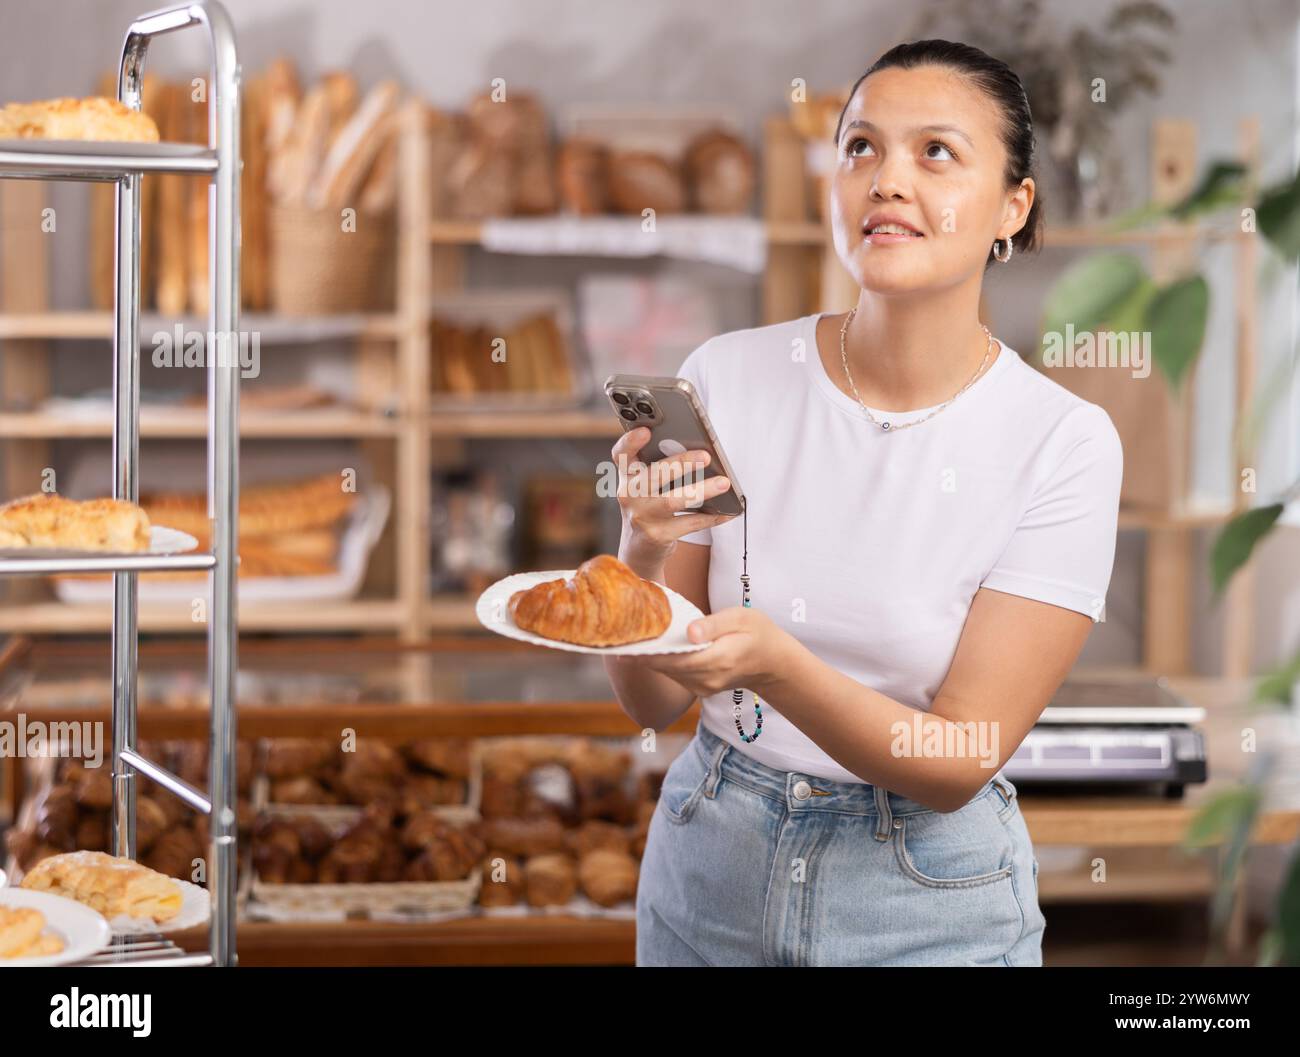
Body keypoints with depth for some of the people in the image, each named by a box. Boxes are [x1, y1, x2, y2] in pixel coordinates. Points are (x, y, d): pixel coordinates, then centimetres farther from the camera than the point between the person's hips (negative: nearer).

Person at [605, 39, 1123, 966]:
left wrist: (773, 663, -33)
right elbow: (652, 704, -5)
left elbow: (955, 767, -17)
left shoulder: (1064, 440, -15)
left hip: (929, 906, -2)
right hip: (710, 863, 3)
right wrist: (643, 553, -24)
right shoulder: (725, 377, -9)